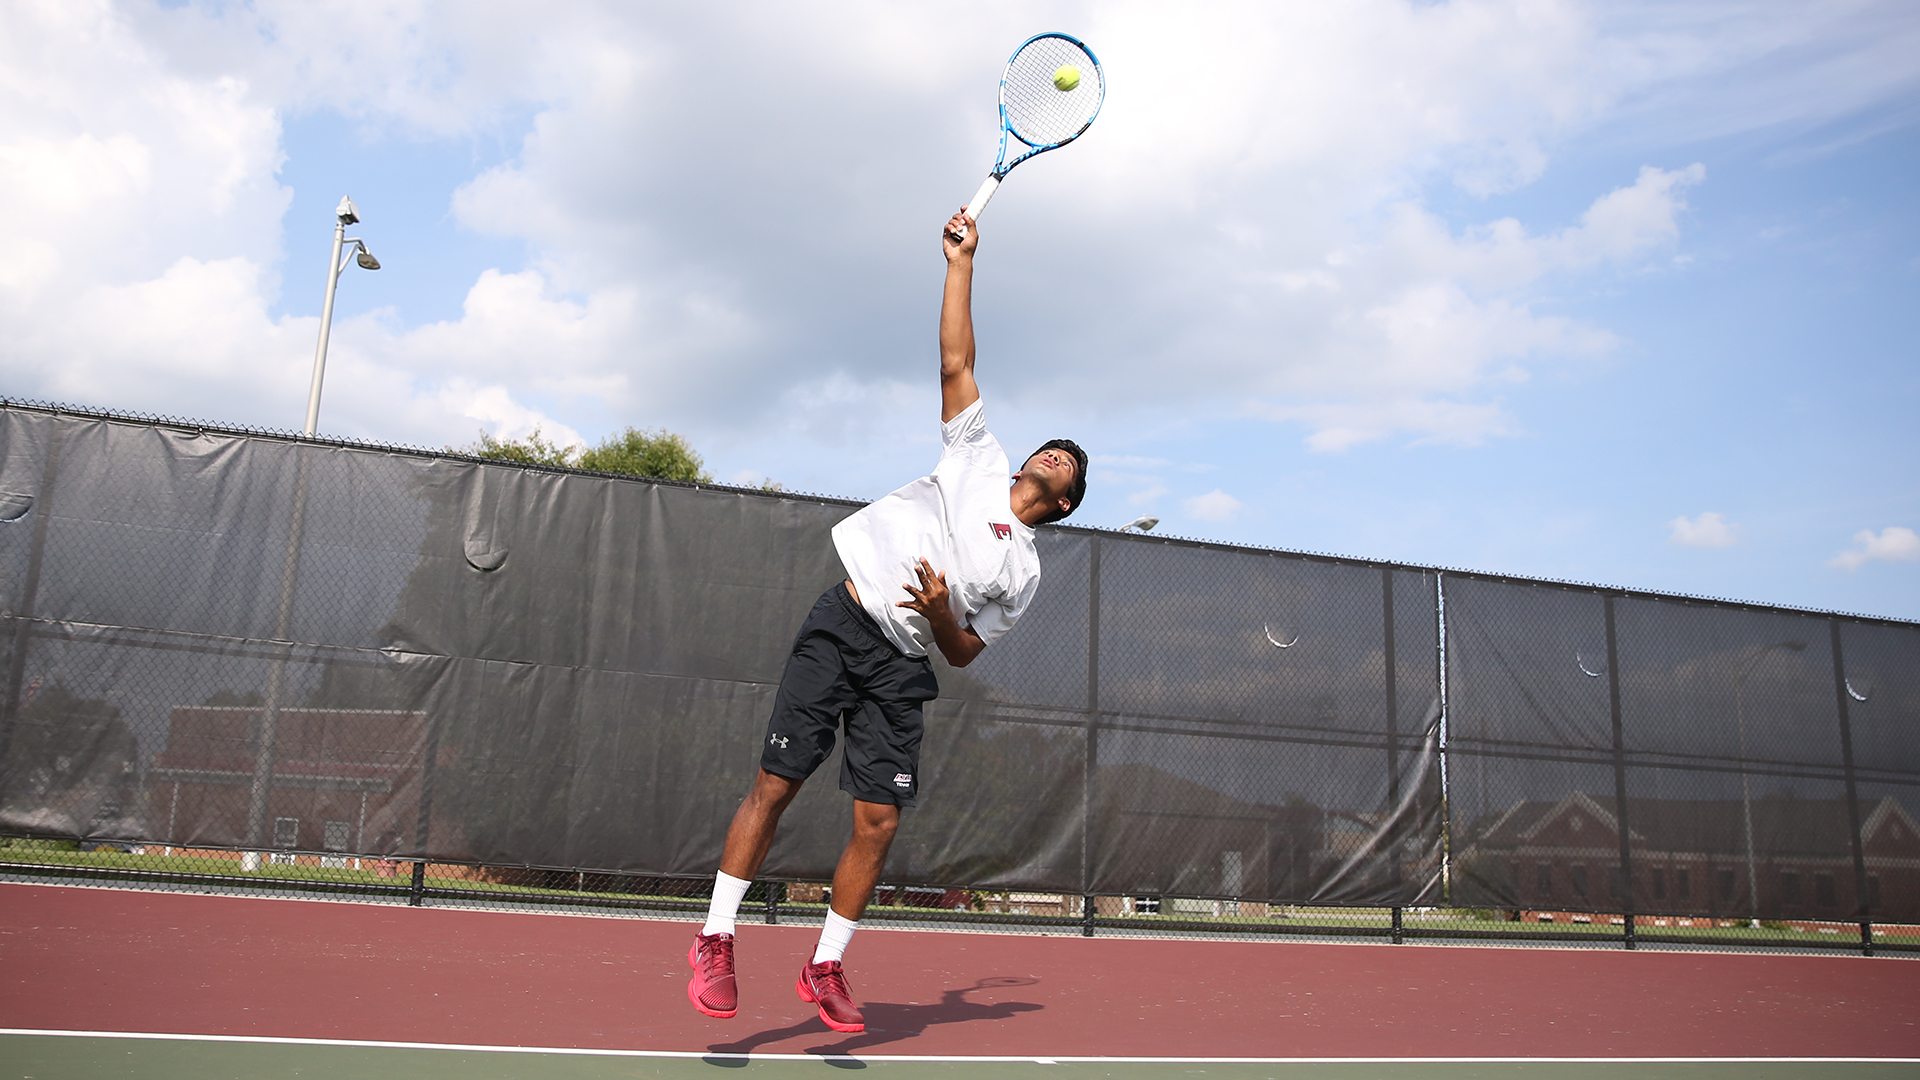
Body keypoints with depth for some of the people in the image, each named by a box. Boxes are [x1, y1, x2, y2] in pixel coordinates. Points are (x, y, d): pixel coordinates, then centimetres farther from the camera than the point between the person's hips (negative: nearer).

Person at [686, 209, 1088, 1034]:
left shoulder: (1024, 573, 12)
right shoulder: (979, 458, 11)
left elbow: (966, 653, 9)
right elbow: (955, 362, 6)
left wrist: (943, 615, -12)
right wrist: (961, 263, 5)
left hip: (904, 665, 2)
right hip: (842, 626, -2)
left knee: (879, 823, -3)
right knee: (775, 784, -5)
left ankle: (825, 967, 16)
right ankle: (715, 941, 9)